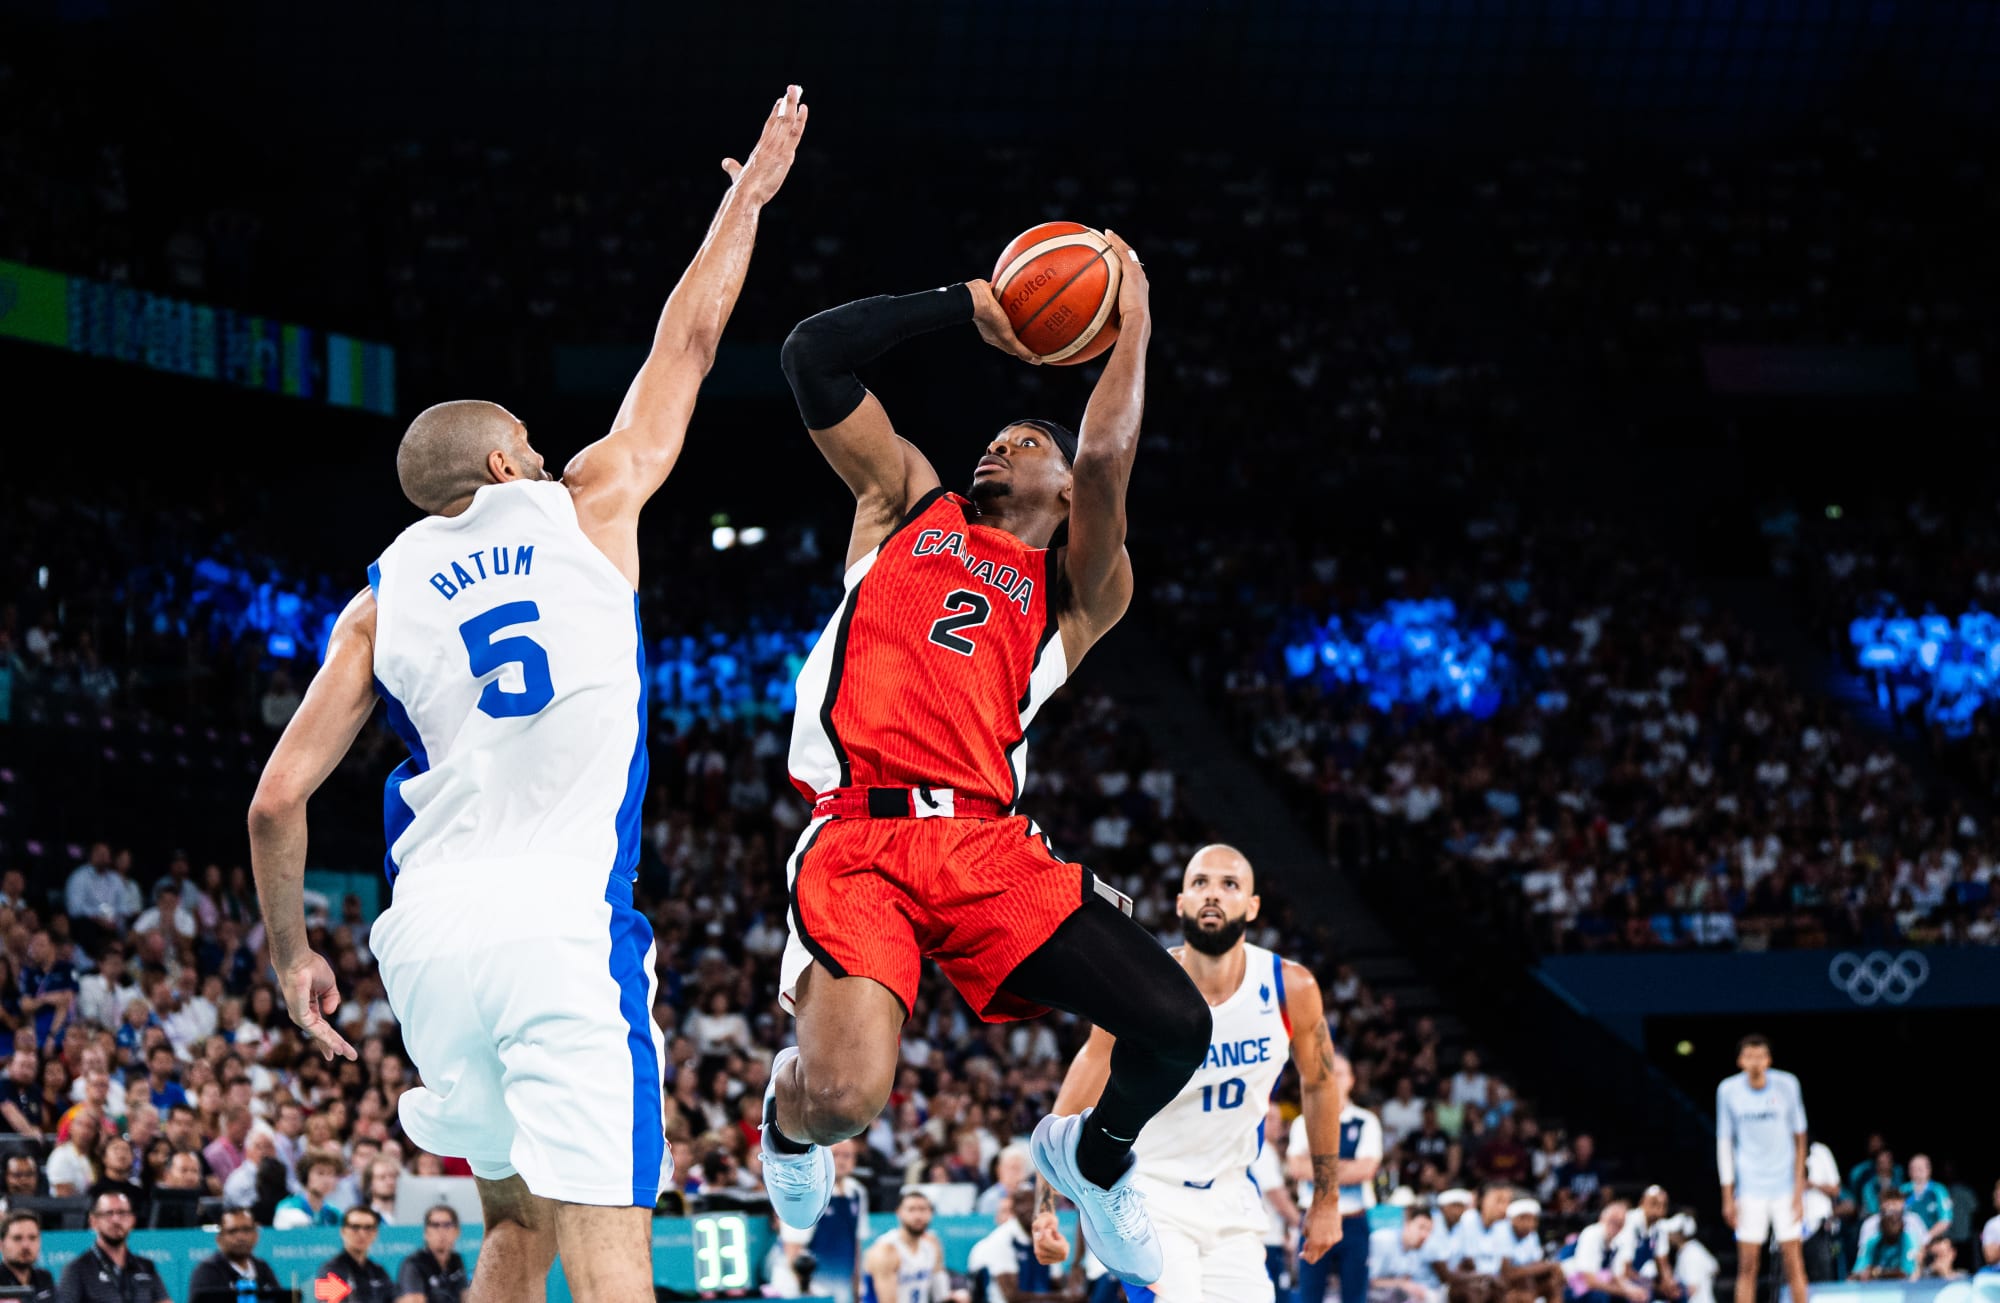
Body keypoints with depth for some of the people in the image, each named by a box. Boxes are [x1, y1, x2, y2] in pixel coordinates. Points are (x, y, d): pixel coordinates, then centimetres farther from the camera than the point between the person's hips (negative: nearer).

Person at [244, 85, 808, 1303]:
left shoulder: (383, 596, 16)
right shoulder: (586, 509, 10)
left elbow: (278, 800, 10)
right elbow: (687, 344, 21)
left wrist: (291, 951, 23)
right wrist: (749, 195, 34)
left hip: (429, 934, 4)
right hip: (566, 926, -4)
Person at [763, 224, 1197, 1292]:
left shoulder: (1077, 593, 20)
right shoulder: (907, 503, 24)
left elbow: (1106, 457, 1)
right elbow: (816, 358, 16)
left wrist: (1134, 322, 13)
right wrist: (972, 306, 20)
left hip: (987, 845, 2)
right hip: (856, 838, -2)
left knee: (1176, 1026, -12)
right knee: (843, 1097, -24)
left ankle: (1090, 1157, 26)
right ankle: (786, 1110, 19)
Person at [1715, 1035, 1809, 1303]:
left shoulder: (1786, 1085, -5)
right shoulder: (1728, 1090, -3)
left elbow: (1799, 1139, 1)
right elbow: (1724, 1143, 4)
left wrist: (1799, 1189, -5)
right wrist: (1728, 1197, 1)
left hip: (1785, 1188, -1)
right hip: (1750, 1188, 1)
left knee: (1794, 1262, -2)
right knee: (1747, 1265, -1)